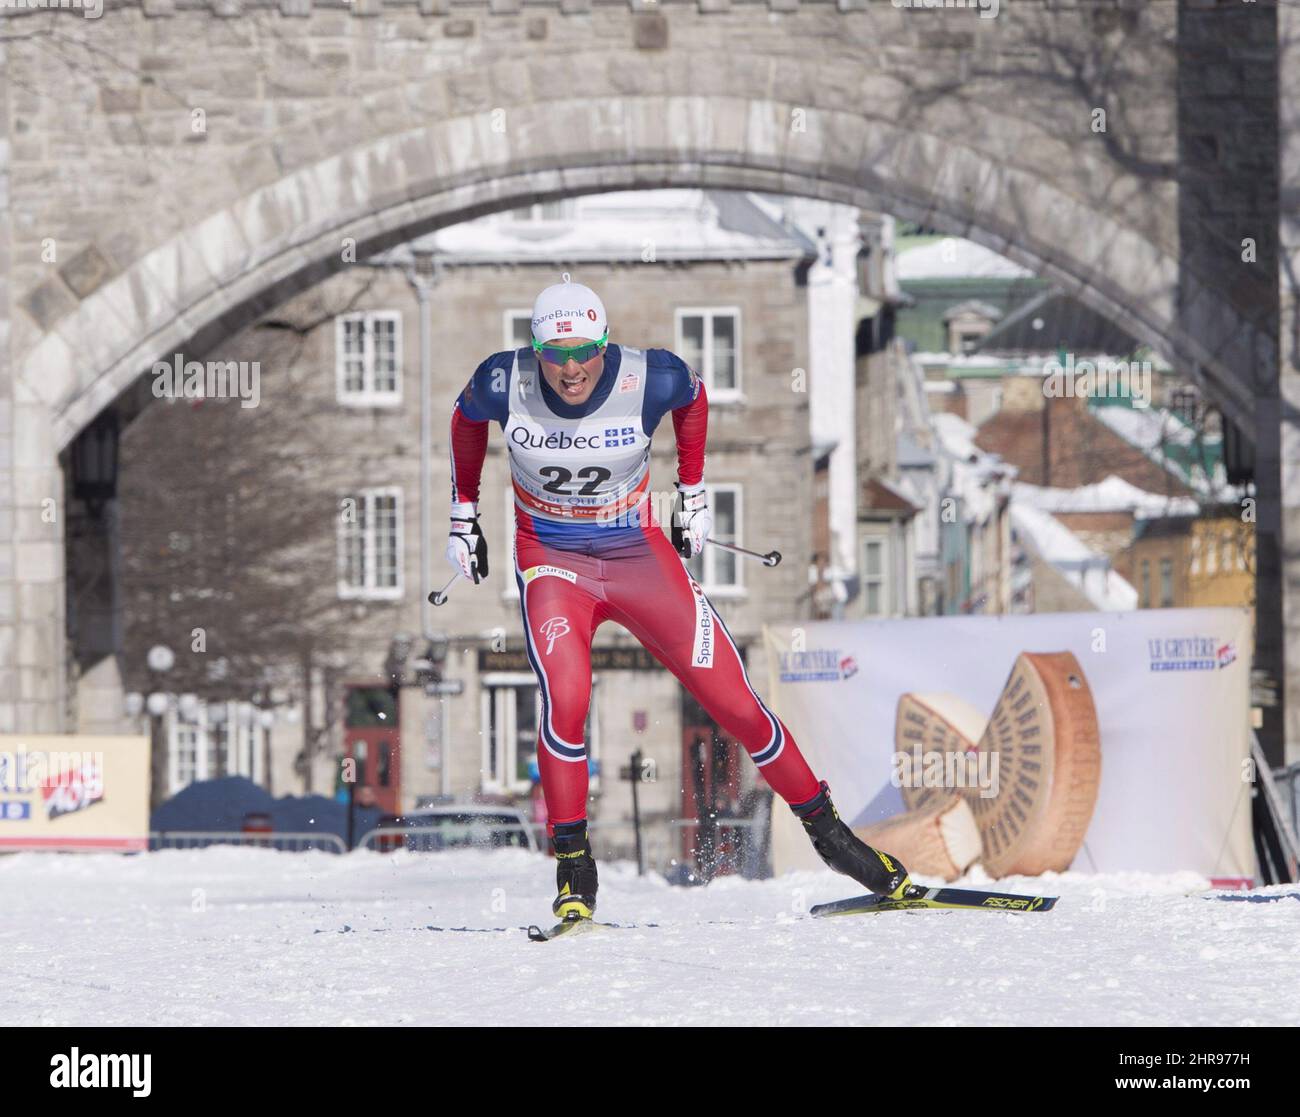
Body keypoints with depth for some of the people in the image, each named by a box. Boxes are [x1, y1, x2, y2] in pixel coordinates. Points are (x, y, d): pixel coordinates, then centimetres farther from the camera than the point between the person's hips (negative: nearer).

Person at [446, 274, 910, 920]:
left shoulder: (651, 381, -19)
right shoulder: (503, 385, -18)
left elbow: (692, 395, 6)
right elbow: (466, 420, 7)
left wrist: (693, 491, 12)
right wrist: (463, 516, 13)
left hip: (639, 554, 1)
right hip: (551, 561, -1)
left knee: (734, 702, -4)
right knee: (565, 698, -26)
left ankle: (825, 829, 13)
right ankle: (572, 867, -12)